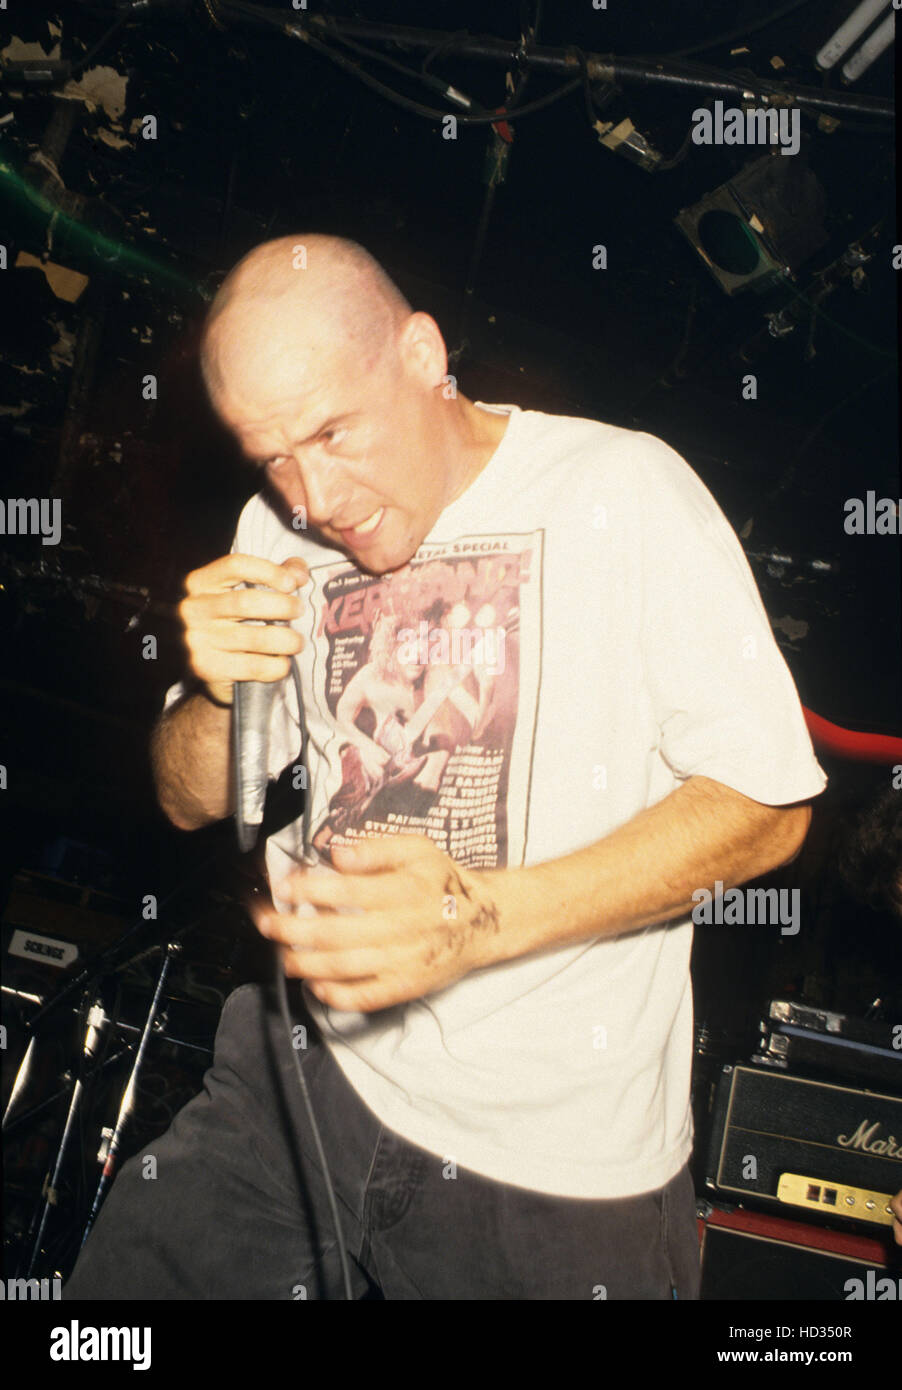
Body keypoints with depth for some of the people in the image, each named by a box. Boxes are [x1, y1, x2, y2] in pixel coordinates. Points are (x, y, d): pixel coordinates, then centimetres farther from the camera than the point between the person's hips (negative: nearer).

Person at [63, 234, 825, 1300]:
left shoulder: (622, 491, -11)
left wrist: (484, 919, -25)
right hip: (311, 1077, 5)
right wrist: (220, 692, -13)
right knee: (122, 1273, 1)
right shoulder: (283, 529, 5)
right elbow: (192, 803, 11)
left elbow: (765, 805, -13)